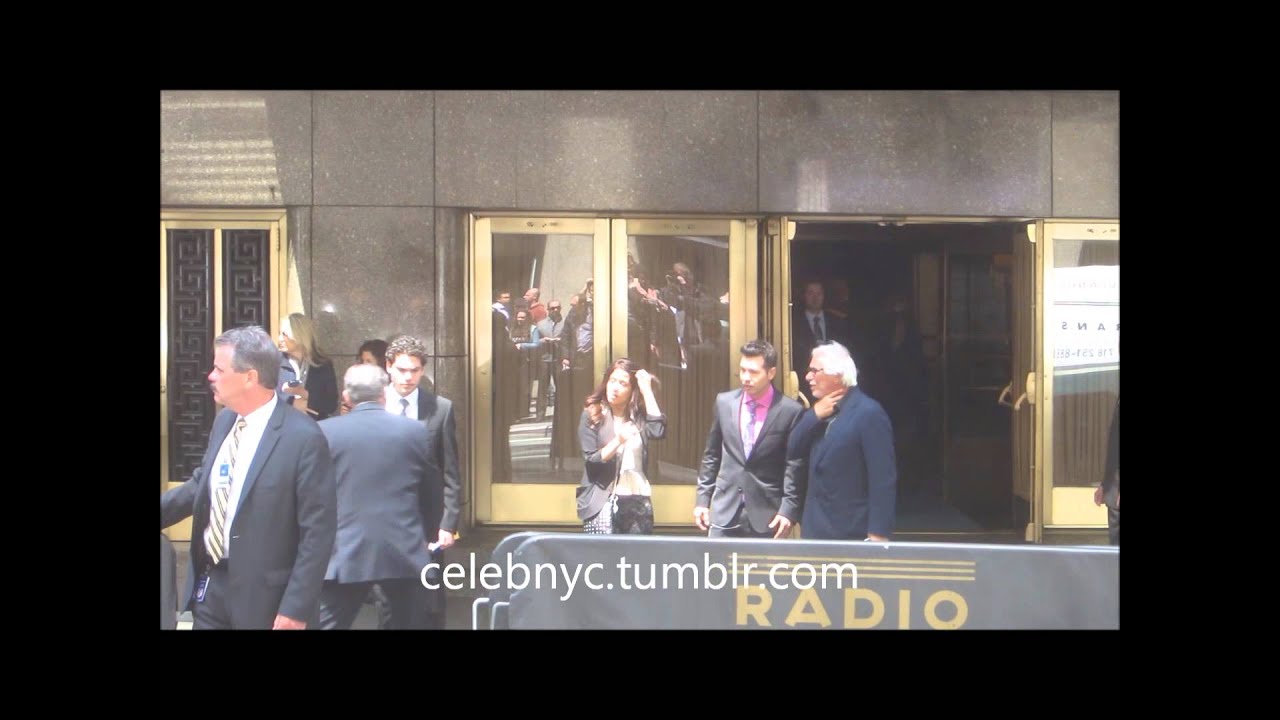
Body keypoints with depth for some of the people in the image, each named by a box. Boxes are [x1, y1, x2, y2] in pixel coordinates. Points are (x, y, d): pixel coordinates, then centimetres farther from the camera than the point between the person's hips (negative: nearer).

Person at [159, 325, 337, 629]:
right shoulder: (223, 421, 5)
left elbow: (318, 531, -17)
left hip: (263, 597, -7)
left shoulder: (304, 438, -18)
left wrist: (295, 608, -18)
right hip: (210, 584, 7)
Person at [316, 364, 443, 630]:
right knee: (410, 624, 15)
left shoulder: (325, 431, -2)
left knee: (327, 625, 7)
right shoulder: (413, 430, 3)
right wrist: (428, 536, 26)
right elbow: (434, 491, 10)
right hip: (405, 551, 2)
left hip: (345, 552, -1)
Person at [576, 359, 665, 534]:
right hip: (603, 500, -3)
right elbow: (591, 460, -6)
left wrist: (647, 390, -9)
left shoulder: (639, 415, 8)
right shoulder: (592, 415, 0)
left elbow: (658, 430, -13)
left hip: (638, 500, 3)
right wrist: (618, 441, -23)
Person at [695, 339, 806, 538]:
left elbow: (795, 466, -4)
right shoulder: (724, 402, 5)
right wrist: (703, 499, 10)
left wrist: (789, 510, -10)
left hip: (767, 514, -3)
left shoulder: (791, 411, -6)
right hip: (725, 511, 3)